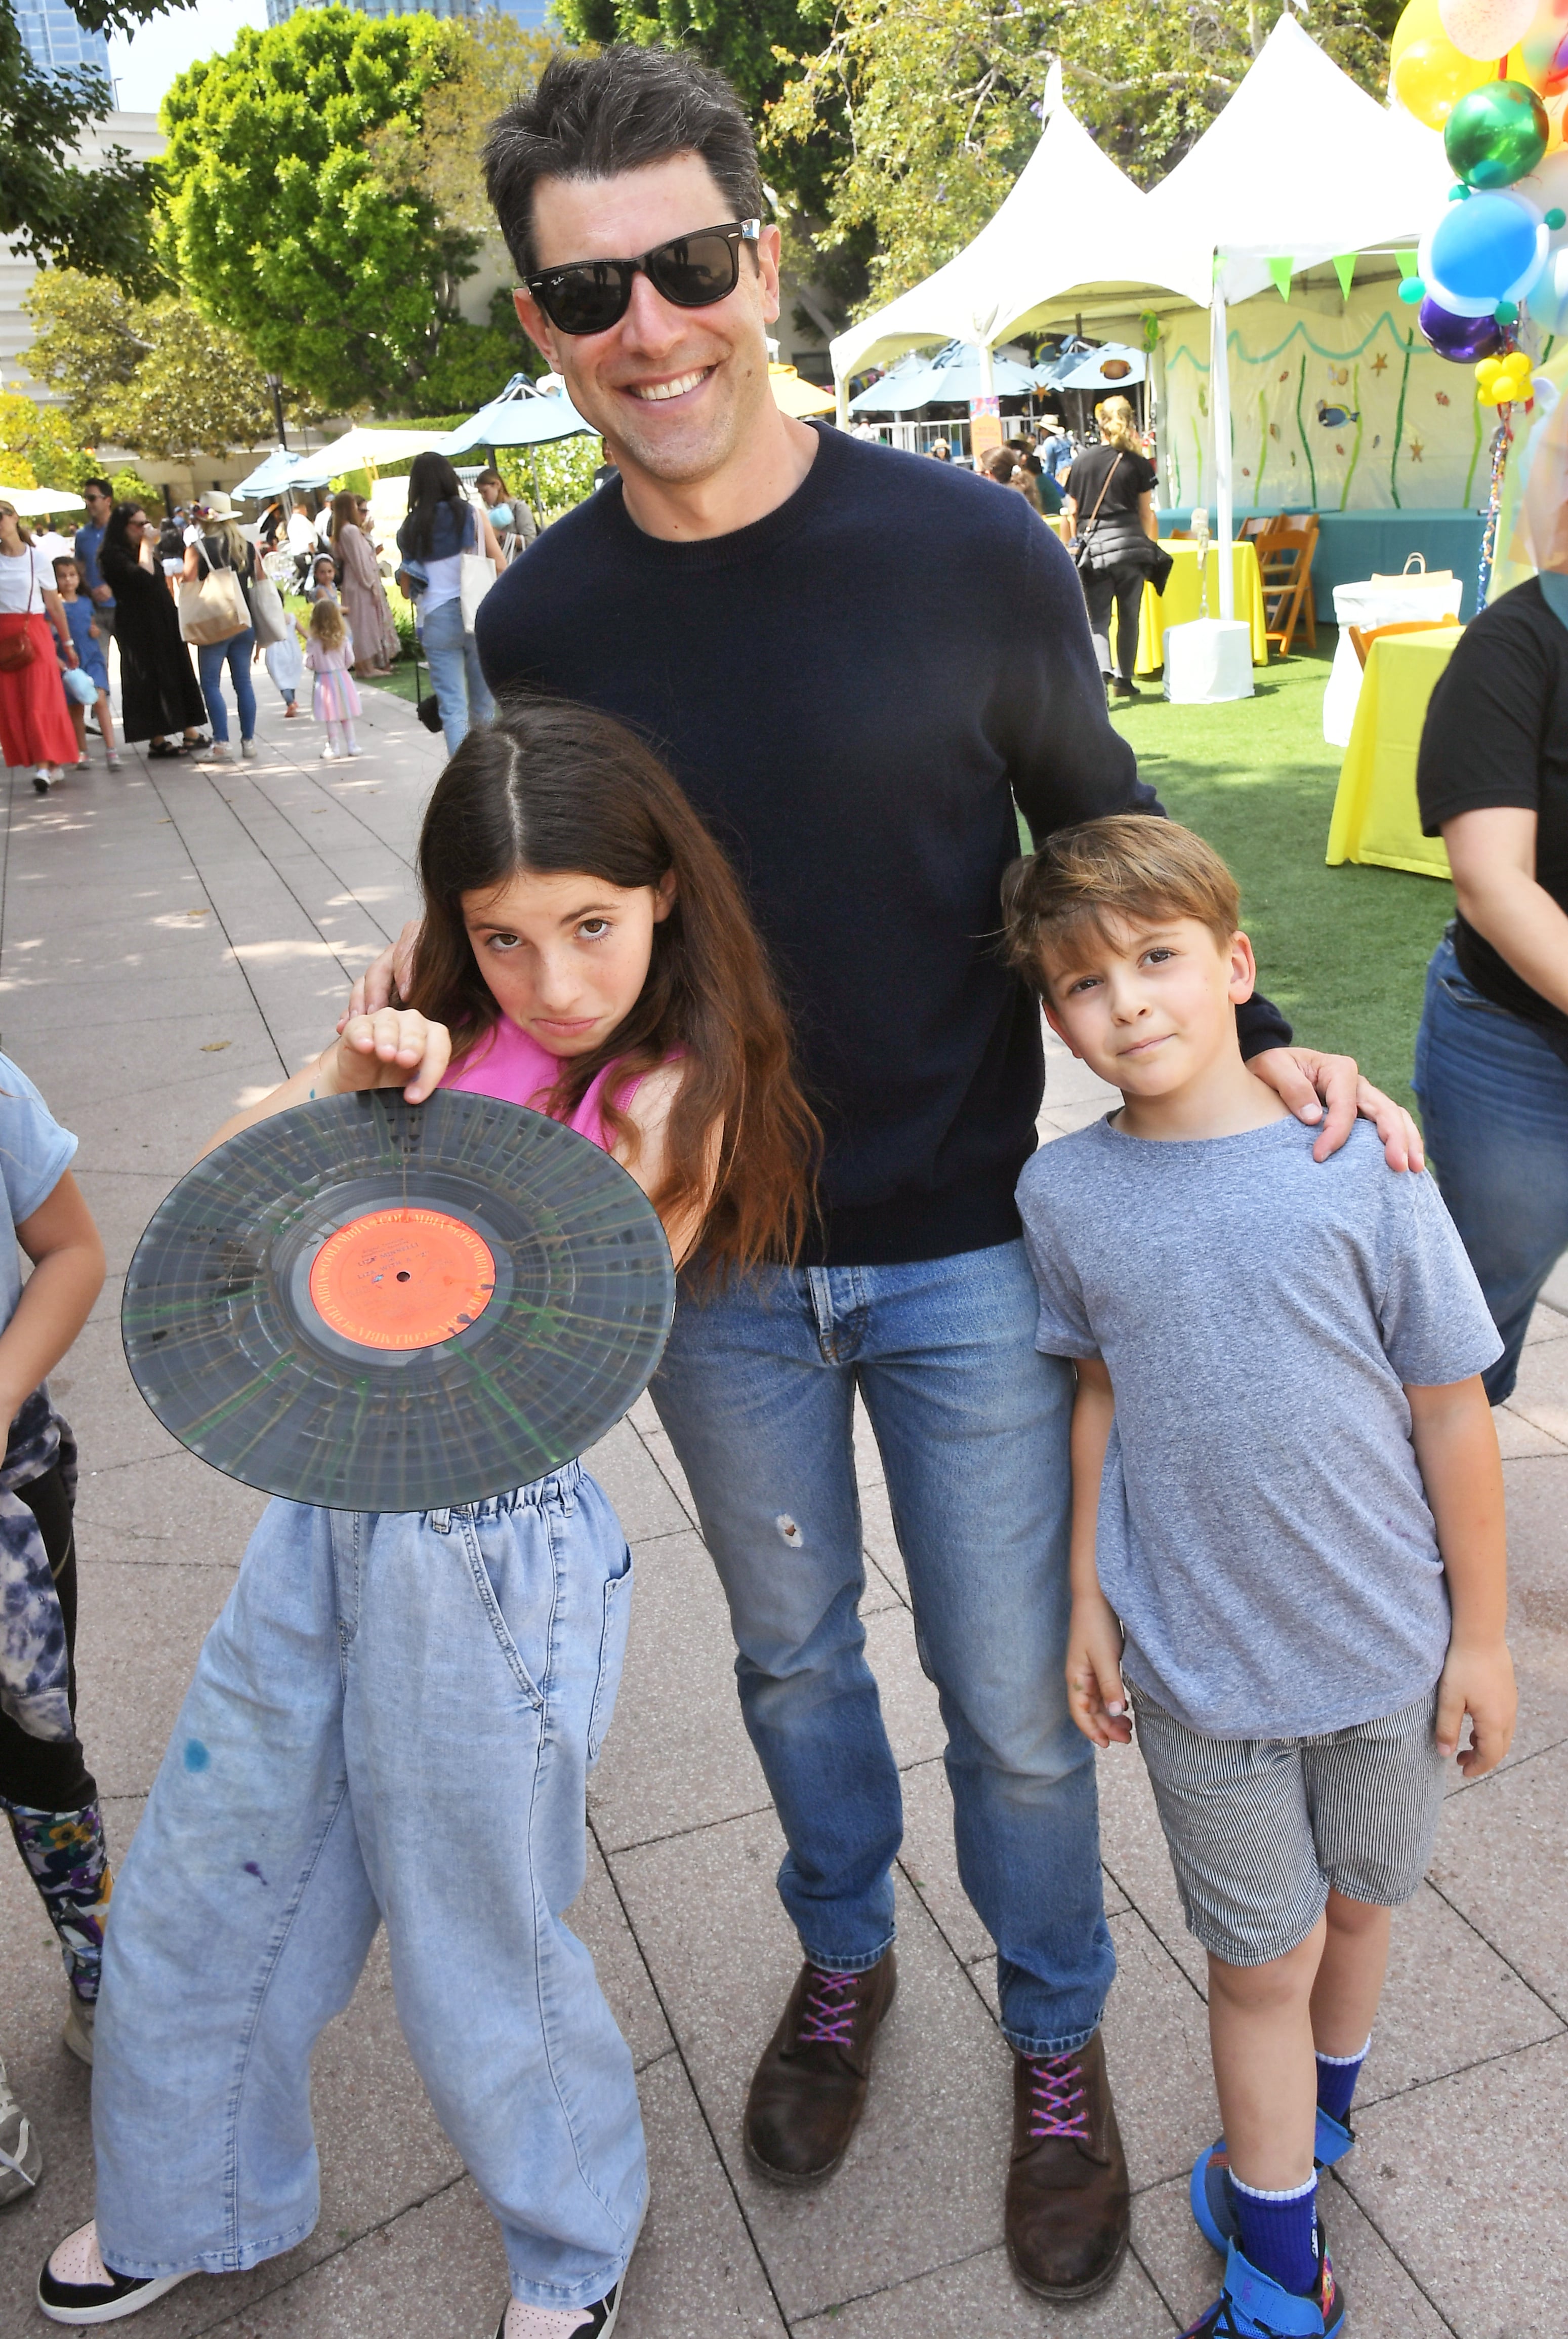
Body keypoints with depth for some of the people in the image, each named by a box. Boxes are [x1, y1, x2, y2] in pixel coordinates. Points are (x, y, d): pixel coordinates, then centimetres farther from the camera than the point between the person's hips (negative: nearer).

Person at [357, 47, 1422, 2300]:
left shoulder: (970, 552, -12)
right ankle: (843, 1959, 51)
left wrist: (1250, 1038, -12)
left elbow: (1109, 847, 0)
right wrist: (443, 970, -12)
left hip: (962, 1250, -2)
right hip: (711, 1261, 3)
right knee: (792, 1654, 22)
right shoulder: (540, 619, -5)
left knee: (1015, 1703, 11)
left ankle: (1058, 2046, 41)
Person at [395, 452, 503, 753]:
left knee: (452, 706, 2)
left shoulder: (409, 530, 4)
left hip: (436, 619, 1)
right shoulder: (473, 516, 0)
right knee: (484, 704, 10)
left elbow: (408, 588, 8)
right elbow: (499, 567, -2)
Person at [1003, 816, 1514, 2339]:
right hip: (1196, 1665, 0)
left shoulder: (1358, 1170, -16)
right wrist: (1088, 1601, 5)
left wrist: (1481, 1633, -2)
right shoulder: (1066, 1194, -10)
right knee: (1260, 1957, 13)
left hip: (1385, 1645, 1)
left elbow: (1451, 1412, -8)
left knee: (1356, 1896, 24)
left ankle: (1318, 2105, 56)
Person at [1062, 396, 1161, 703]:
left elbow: (1072, 512, 7)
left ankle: (1101, 671, -24)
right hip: (1130, 542, 0)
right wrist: (1151, 547, 14)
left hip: (1093, 544, 0)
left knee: (1098, 617, 0)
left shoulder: (1083, 461, 5)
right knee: (1129, 616, 11)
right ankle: (1123, 678, 16)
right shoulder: (1139, 463, 1)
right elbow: (1146, 514, 3)